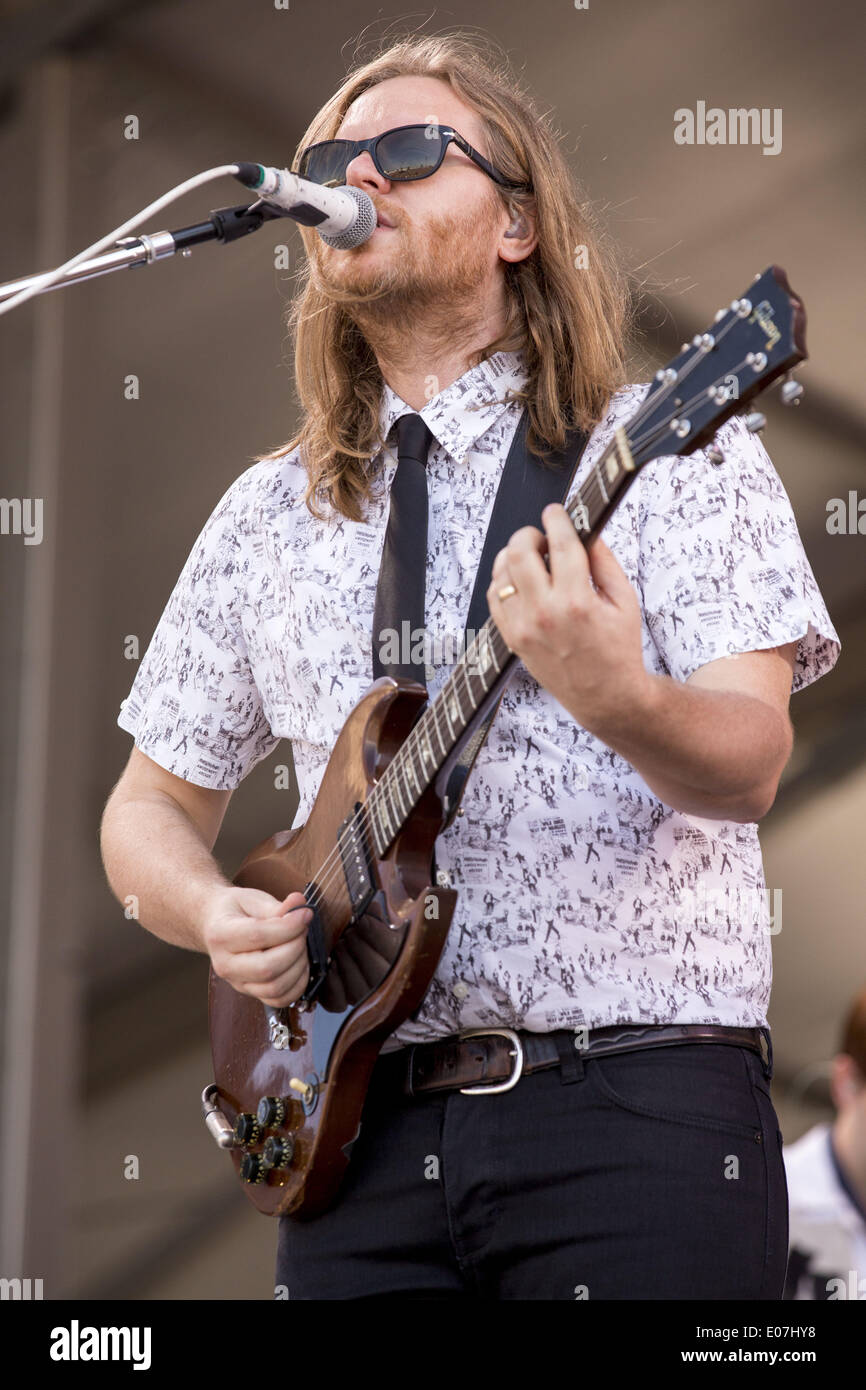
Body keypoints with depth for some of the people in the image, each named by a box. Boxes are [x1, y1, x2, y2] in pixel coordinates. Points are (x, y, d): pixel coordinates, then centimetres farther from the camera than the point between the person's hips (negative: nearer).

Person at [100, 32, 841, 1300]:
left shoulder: (669, 450, 3)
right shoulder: (271, 514, 16)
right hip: (363, 1112, 4)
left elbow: (748, 766, -9)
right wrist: (217, 915, -1)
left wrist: (616, 696, -30)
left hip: (634, 1098, -3)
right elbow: (153, 806, 21)